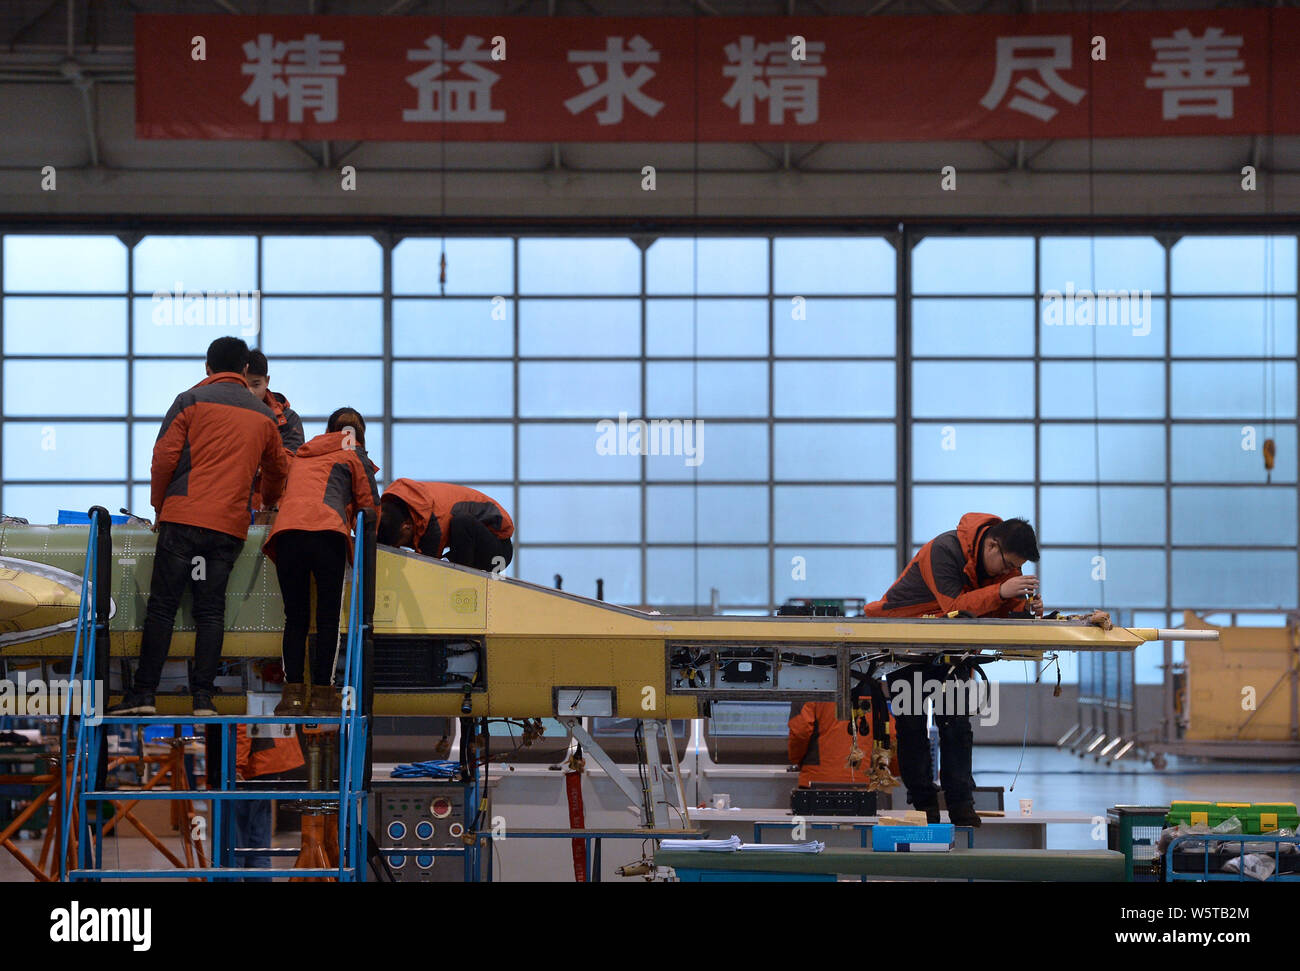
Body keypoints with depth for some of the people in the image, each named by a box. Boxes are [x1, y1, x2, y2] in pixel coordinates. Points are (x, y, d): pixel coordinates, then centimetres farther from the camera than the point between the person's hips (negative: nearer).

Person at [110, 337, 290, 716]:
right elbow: (278, 470, 30)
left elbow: (164, 457, -2)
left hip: (184, 515, -3)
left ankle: (144, 693, -4)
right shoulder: (263, 416, 17)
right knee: (211, 610, 4)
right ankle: (203, 696, -3)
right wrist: (268, 503, 50)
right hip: (231, 525, 3)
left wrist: (159, 506, 11)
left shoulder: (191, 401, 5)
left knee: (162, 605, -1)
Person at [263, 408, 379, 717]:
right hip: (327, 531, -4)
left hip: (286, 531, 4)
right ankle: (322, 694, -4)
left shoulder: (301, 455, 33)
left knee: (295, 618, 8)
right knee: (328, 616, 1)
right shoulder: (354, 454, 19)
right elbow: (369, 505, 16)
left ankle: (293, 692, -2)